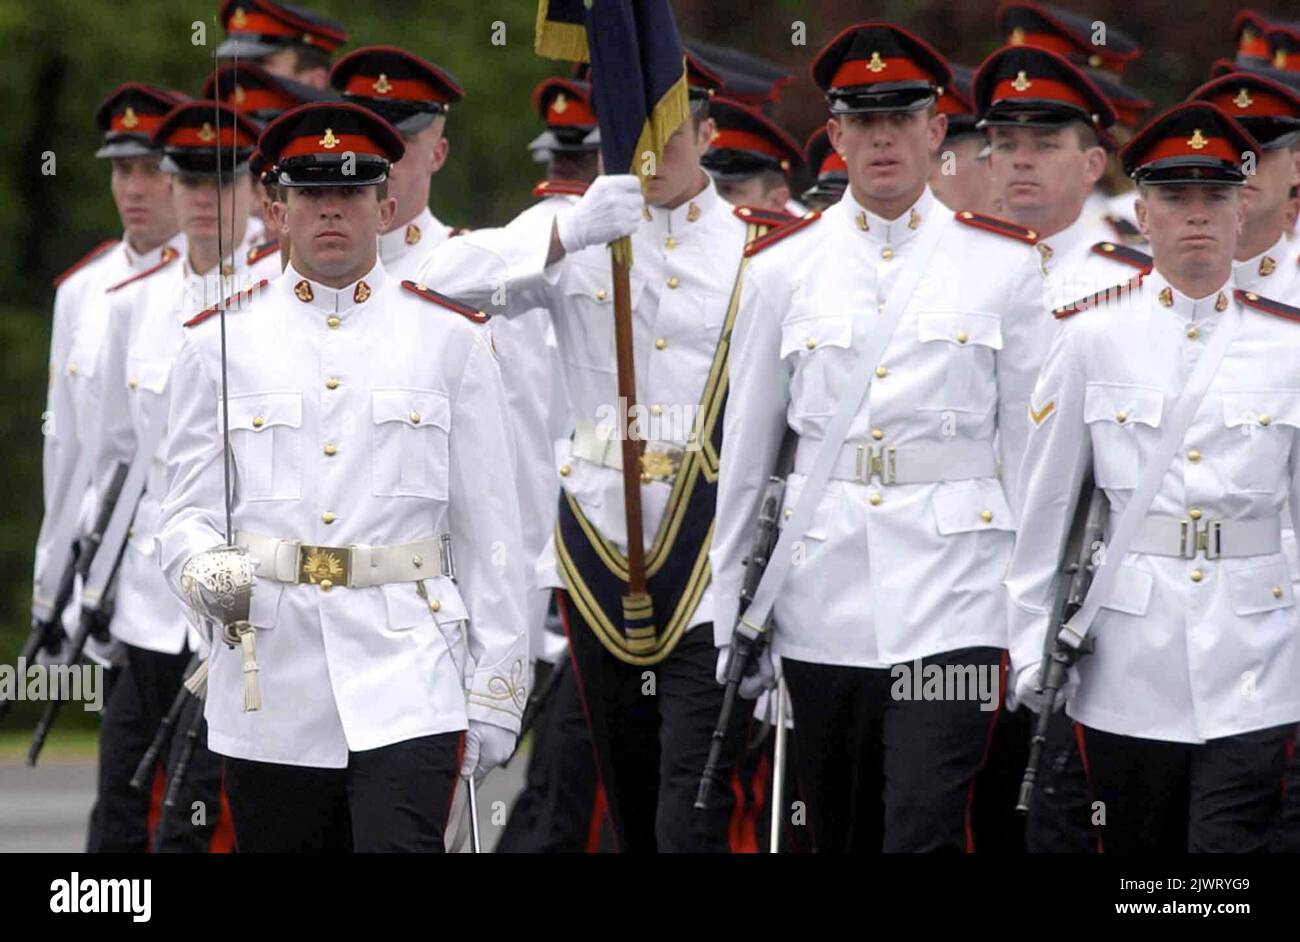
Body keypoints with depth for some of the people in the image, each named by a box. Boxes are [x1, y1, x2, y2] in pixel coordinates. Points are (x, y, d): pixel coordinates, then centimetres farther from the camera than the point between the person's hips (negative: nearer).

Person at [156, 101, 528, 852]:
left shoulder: (451, 338, 6)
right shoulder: (222, 340, 8)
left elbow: (490, 529, 6)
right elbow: (187, 511, 7)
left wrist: (496, 692, 2)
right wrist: (206, 572, -17)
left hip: (407, 685, -2)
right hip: (273, 694, 2)